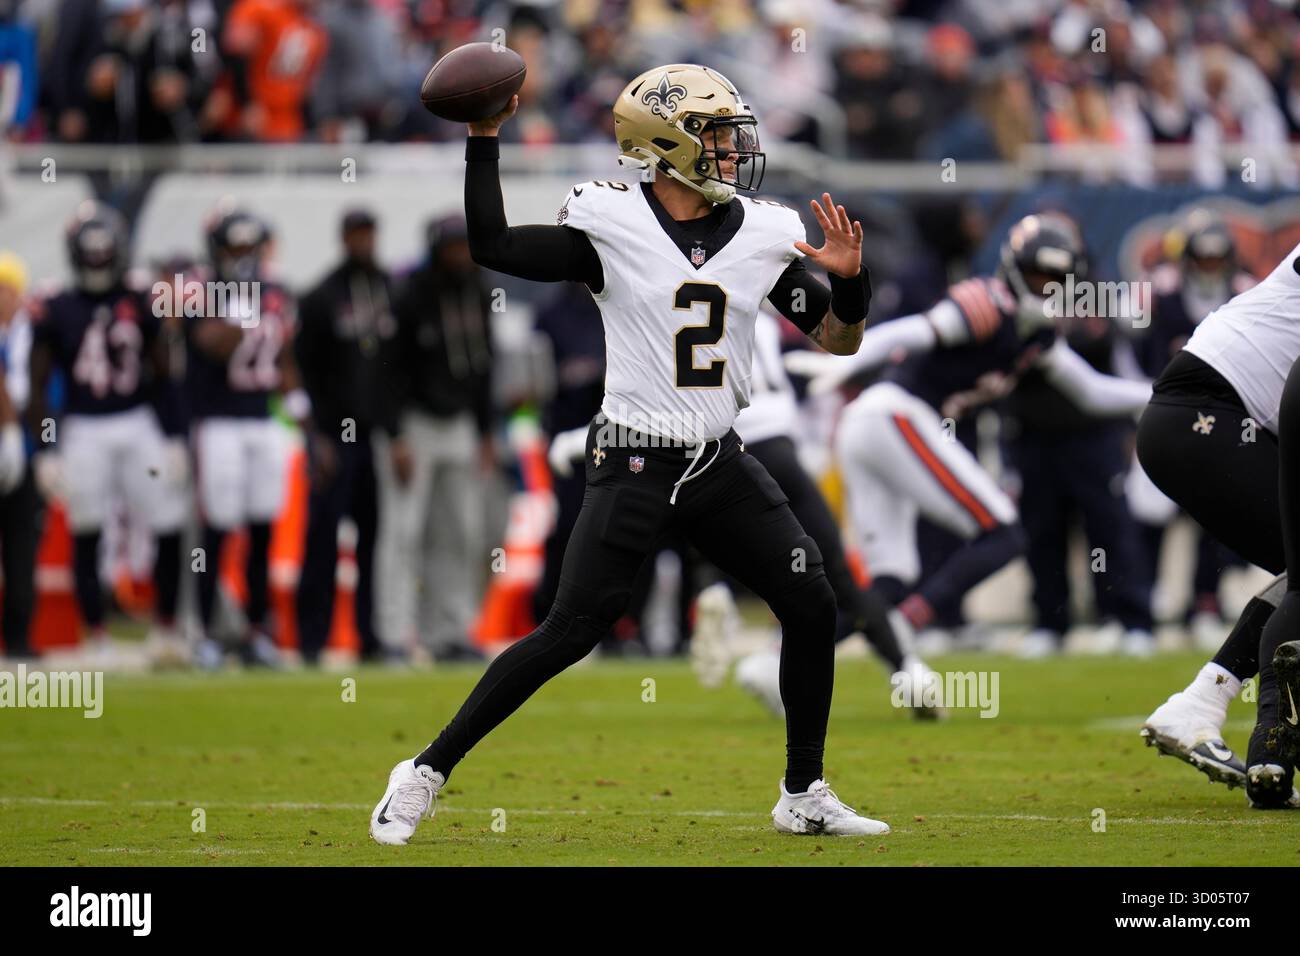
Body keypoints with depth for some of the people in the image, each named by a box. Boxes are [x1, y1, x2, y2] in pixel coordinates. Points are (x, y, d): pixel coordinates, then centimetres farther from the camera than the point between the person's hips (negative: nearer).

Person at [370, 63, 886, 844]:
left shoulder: (763, 234, 4)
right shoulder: (611, 227, -7)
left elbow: (839, 339, 10)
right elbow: (492, 247, -13)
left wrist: (848, 278, -10)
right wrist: (484, 139, -16)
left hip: (721, 465, 5)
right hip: (634, 465, -5)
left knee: (812, 605, -1)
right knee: (572, 631, -10)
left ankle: (804, 796, 14)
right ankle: (427, 773, 0)